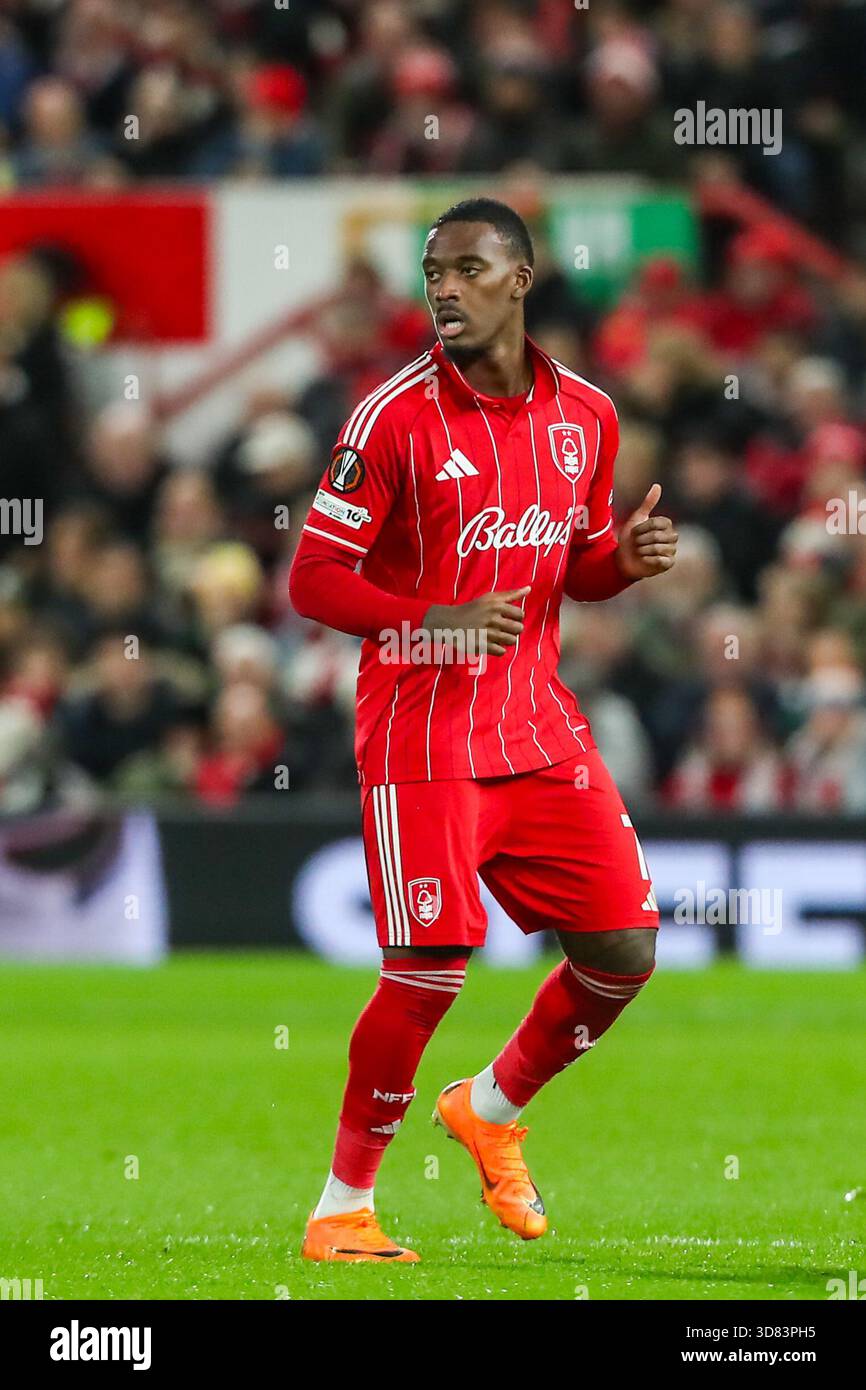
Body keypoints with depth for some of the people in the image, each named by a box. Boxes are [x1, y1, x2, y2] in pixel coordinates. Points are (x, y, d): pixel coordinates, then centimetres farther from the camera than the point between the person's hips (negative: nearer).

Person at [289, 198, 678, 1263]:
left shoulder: (585, 416, 7)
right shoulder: (397, 417, -10)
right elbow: (312, 579, -10)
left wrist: (626, 558, -3)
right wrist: (434, 624, -23)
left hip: (539, 727, 6)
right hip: (422, 730, -6)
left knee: (622, 953, 1)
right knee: (429, 972, -12)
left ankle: (490, 1111, 27)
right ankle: (341, 1208, 4)